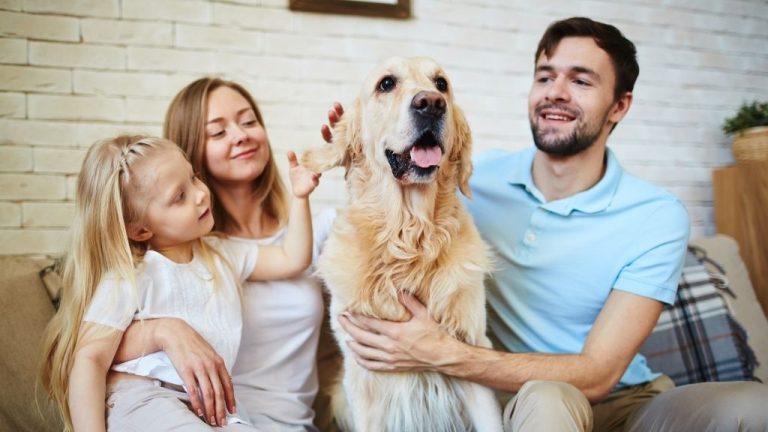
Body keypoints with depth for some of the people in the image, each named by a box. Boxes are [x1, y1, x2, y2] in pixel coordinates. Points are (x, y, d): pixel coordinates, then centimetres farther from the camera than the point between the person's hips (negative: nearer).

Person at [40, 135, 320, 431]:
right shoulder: (128, 278, -8)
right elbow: (90, 360, -12)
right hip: (143, 401, -5)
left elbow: (292, 261, 19)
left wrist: (300, 198, 11)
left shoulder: (221, 255, 14)